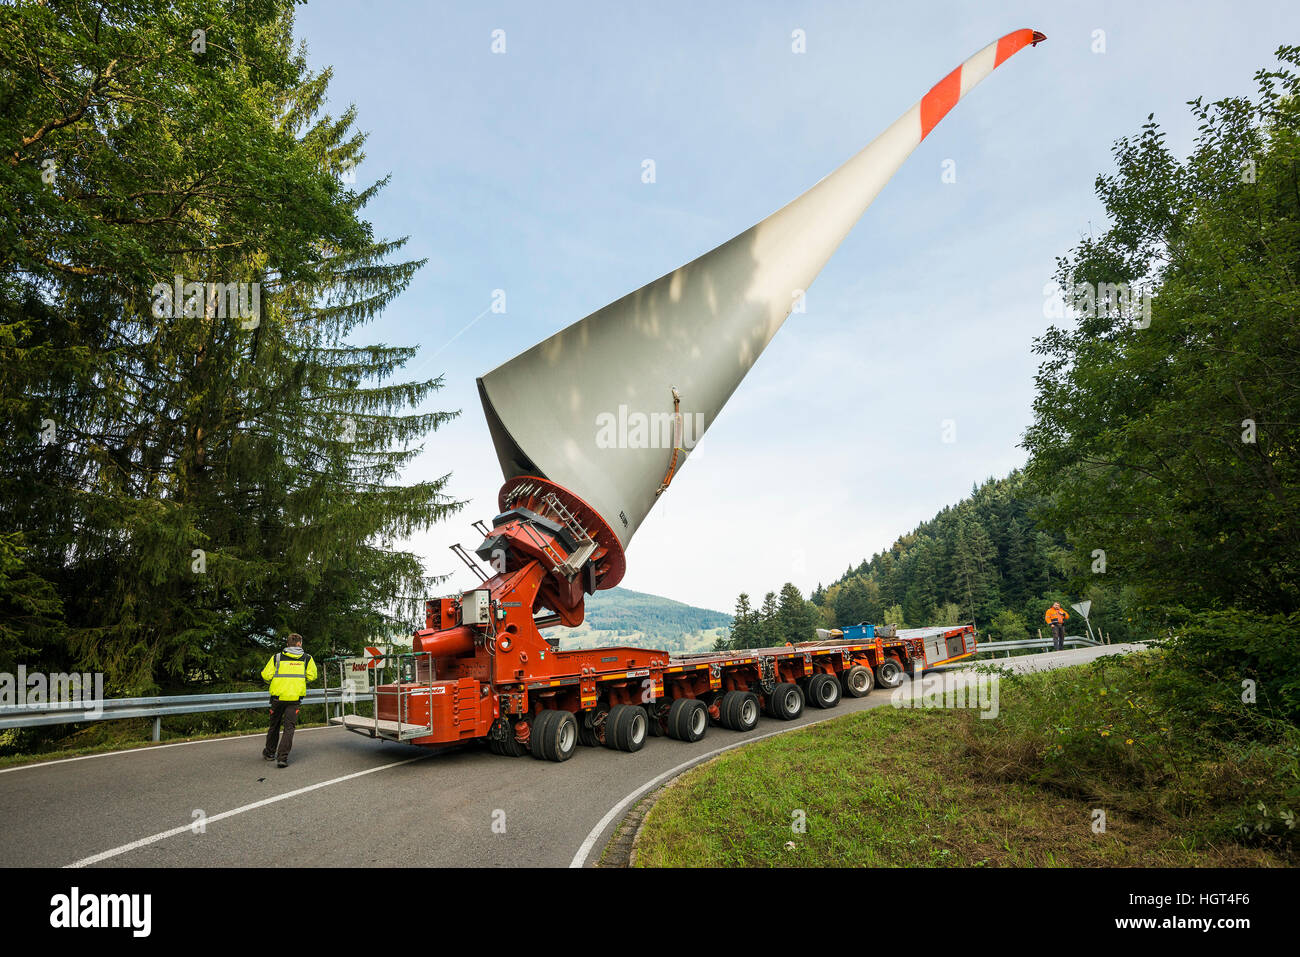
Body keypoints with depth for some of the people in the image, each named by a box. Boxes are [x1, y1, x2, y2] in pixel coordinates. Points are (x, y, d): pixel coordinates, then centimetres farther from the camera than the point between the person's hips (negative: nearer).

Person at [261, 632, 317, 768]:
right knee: (289, 727, 1)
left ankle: (269, 752, 36)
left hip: (278, 696, 2)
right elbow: (312, 676, 2)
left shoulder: (277, 657, 3)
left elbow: (266, 676, -1)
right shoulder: (307, 658, 3)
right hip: (295, 697, -2)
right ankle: (282, 758, -8)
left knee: (274, 725, 20)